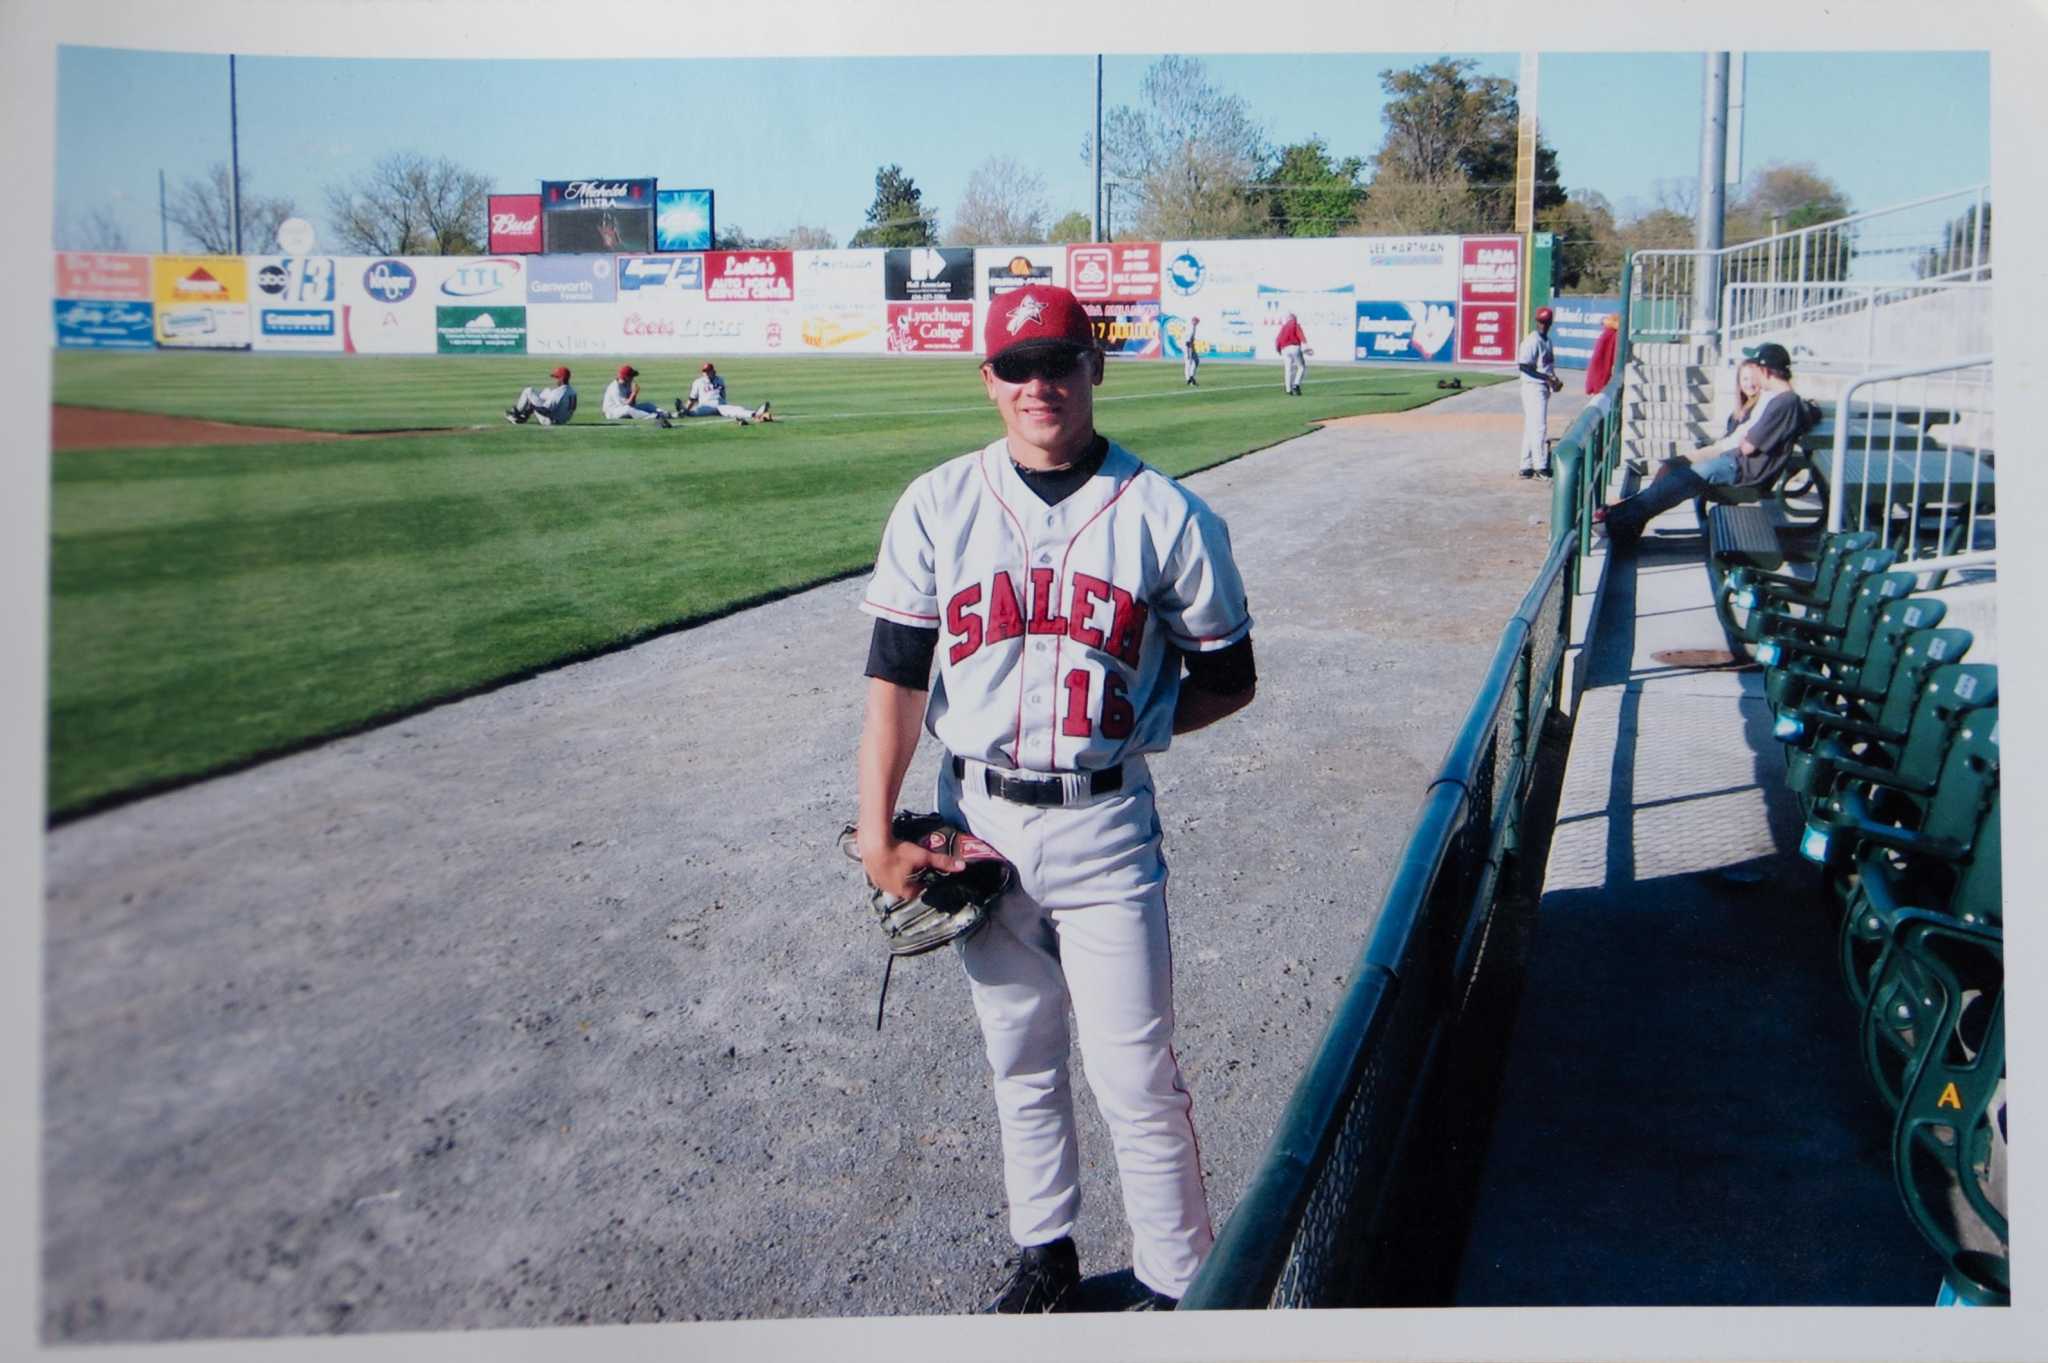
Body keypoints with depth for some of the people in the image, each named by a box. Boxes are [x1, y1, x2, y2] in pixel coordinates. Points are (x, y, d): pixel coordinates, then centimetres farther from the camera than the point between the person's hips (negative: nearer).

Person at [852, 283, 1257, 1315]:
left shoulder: (1166, 516, -5)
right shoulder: (936, 508, 0)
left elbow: (1229, 679, 3)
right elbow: (895, 677, 0)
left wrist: (1121, 728, -8)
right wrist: (877, 837, -5)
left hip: (1103, 826, -2)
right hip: (977, 821, 3)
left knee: (1136, 1076, 2)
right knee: (1019, 1059, 18)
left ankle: (1176, 1285, 22)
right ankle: (1045, 1254, 36)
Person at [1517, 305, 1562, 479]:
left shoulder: (1547, 341, 15)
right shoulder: (1532, 341, -13)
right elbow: (1523, 365, -20)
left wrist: (1555, 380, 5)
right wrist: (1547, 378, -22)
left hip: (1544, 388, 9)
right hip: (1534, 388, -9)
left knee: (1531, 428, 11)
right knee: (1539, 427, -11)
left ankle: (1526, 467, 15)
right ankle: (1540, 466, -10)